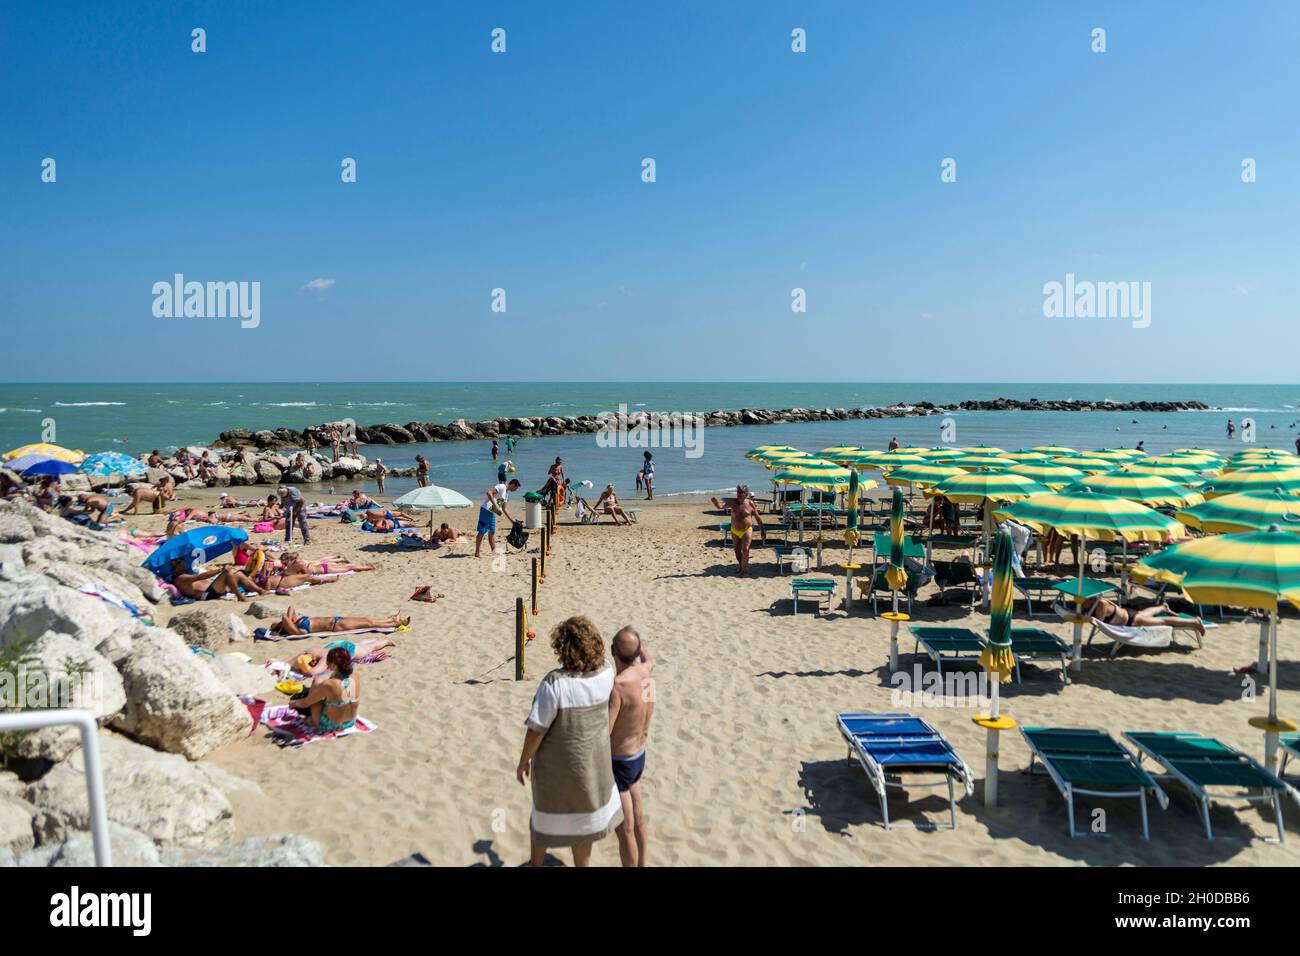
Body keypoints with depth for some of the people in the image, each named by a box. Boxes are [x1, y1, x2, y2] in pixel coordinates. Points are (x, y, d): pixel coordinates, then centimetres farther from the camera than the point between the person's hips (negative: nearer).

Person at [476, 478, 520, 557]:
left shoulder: (507, 493, 19)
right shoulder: (501, 487, -10)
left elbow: (504, 509, 27)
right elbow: (489, 492, -22)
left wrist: (511, 519, 26)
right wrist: (495, 505, -25)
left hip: (492, 512, 10)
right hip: (486, 509, -10)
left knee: (492, 532, 14)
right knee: (482, 531, -7)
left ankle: (494, 551, 21)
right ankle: (477, 553, -5)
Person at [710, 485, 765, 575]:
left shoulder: (750, 503, -8)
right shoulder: (733, 502, -3)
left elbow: (758, 517, 1)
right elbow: (720, 507, -2)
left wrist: (762, 530, 4)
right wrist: (715, 502, -24)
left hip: (747, 531, -3)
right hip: (735, 531, 3)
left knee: (745, 550, -15)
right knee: (737, 551, 13)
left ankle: (744, 569, -5)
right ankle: (741, 567, 33)